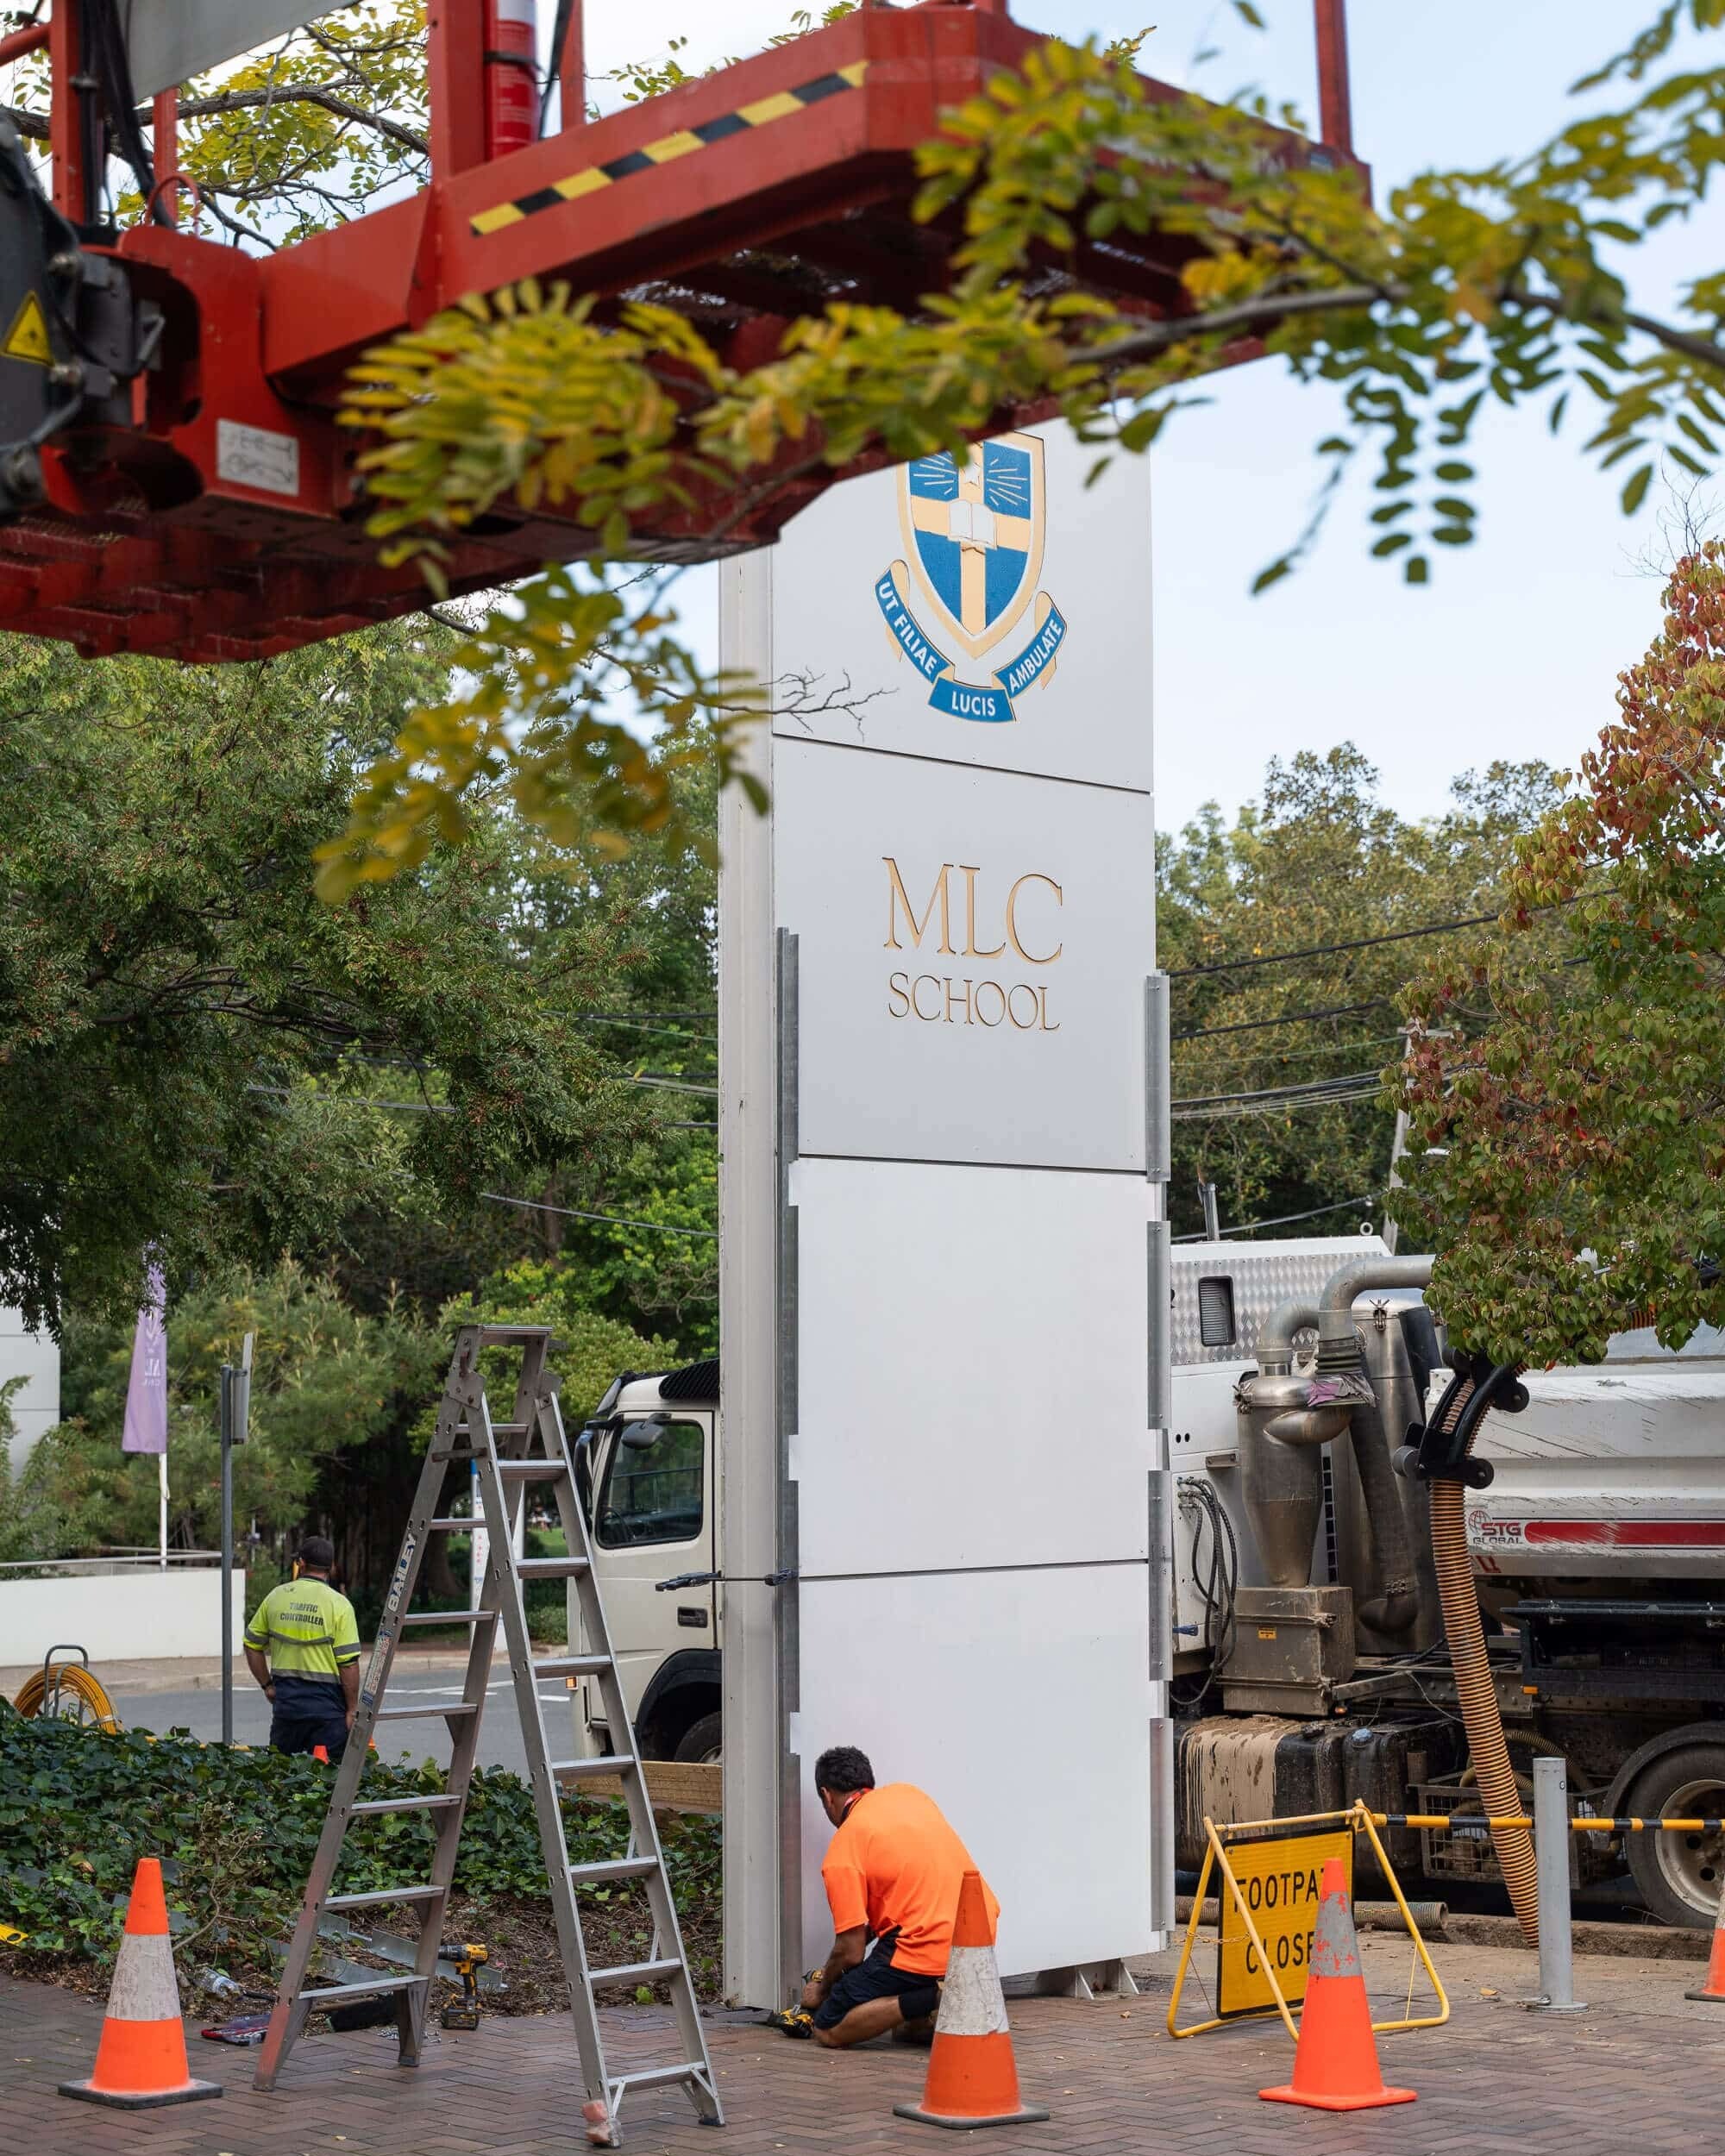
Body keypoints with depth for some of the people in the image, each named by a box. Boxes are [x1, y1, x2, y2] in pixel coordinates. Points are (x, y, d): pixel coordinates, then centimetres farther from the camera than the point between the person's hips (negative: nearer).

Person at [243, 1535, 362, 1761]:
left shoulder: (276, 1597, 4)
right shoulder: (339, 1604, -9)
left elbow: (252, 1645, 11)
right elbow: (348, 1664, -11)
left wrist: (267, 1685, 19)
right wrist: (352, 1709, -4)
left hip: (285, 1698, 4)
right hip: (327, 1705, -4)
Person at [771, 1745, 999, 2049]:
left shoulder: (842, 1852, -5)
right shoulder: (907, 1793, 14)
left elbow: (850, 1953, -5)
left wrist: (821, 1989, 15)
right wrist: (869, 1929, 31)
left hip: (929, 1953, -7)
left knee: (827, 2030, 4)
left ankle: (931, 2000, -13)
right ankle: (919, 2021, 15)